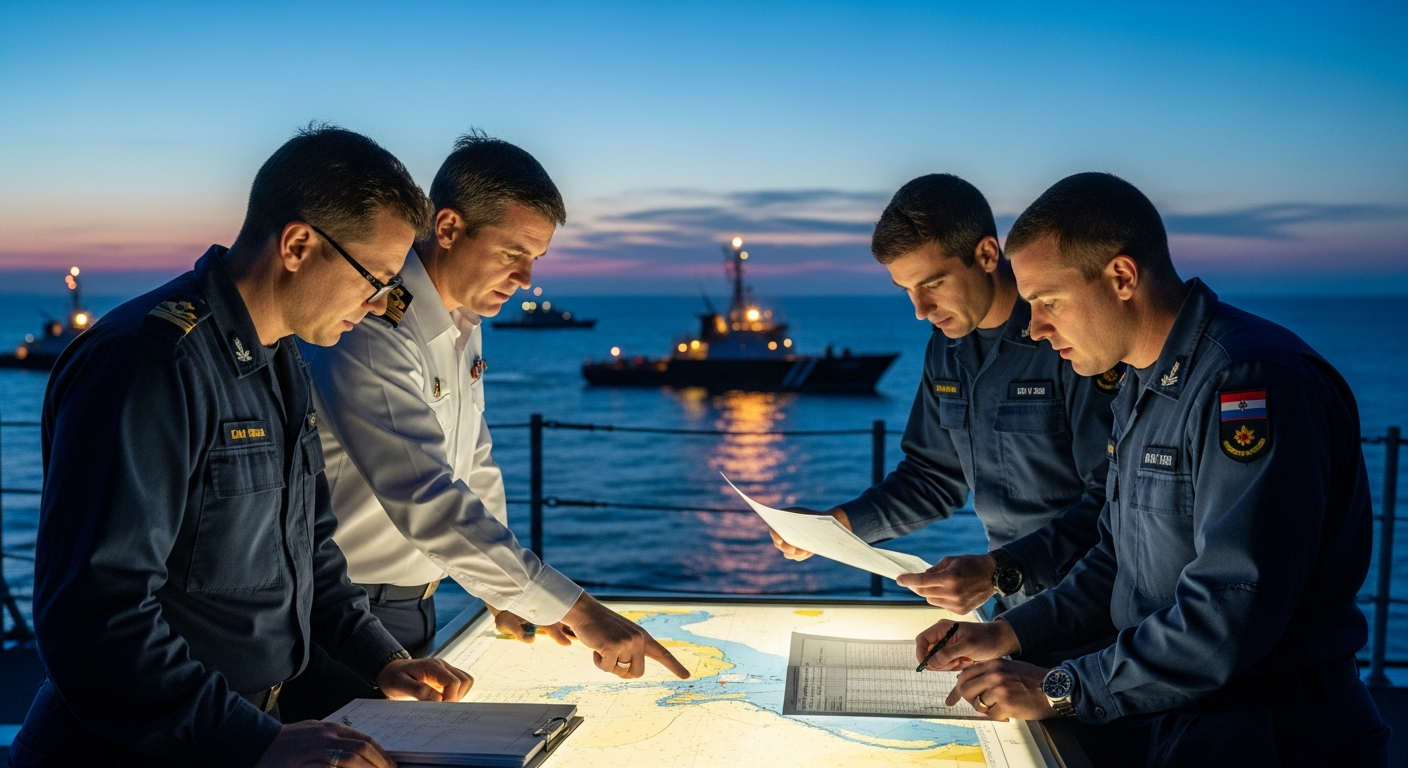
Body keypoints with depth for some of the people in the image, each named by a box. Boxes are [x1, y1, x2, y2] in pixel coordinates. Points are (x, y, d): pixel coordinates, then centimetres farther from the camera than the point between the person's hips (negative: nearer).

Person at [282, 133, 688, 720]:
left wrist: (508, 595, 6)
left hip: (415, 601, 9)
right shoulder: (372, 334, -27)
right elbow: (428, 502, -34)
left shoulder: (464, 323, 5)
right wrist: (578, 611, -35)